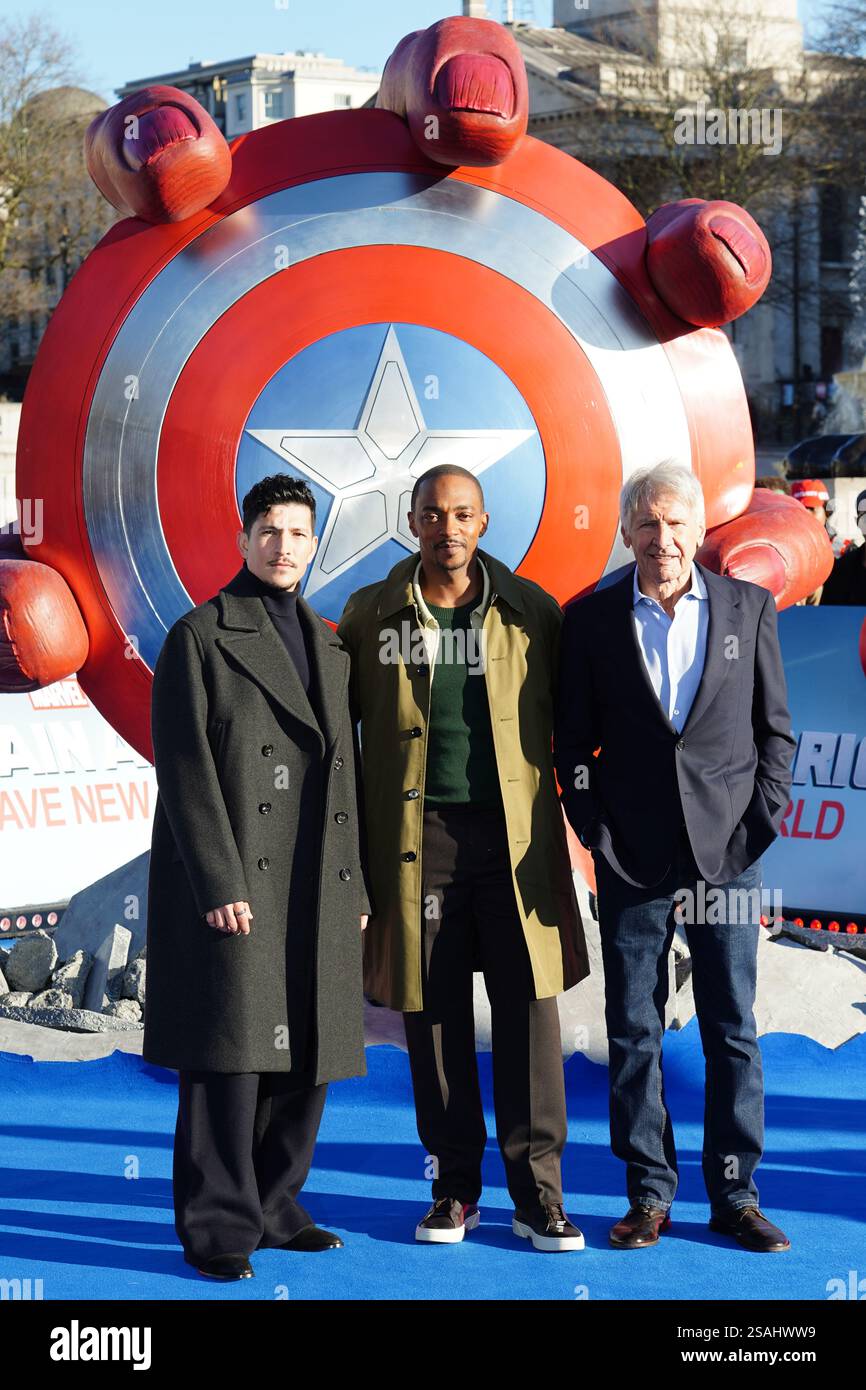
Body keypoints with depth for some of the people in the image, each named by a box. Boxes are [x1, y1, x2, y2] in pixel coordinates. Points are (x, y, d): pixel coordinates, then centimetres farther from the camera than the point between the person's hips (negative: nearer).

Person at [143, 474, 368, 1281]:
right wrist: (218, 883, -17)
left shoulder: (328, 648, 17)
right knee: (229, 1052, -7)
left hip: (316, 893, 6)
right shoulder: (199, 638, -1)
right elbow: (184, 770, -9)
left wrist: (355, 883, 11)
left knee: (307, 1053, 6)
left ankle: (271, 1206, 17)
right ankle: (218, 1227, -1)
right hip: (231, 886, -6)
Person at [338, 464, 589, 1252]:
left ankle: (537, 1194, 3)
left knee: (529, 1006, -4)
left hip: (513, 836, 0)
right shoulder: (371, 617, 5)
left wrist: (558, 834, 4)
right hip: (418, 837, 1)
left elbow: (563, 726, 9)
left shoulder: (531, 613, 4)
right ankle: (455, 1187, 14)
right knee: (433, 1013, 4)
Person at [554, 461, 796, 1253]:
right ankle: (649, 1194, 13)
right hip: (633, 859, 0)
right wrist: (595, 830, -3)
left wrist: (761, 823, -2)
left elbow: (775, 730, 7)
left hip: (728, 853, 0)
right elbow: (572, 740, 6)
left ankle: (735, 1194, 12)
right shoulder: (591, 619, 3)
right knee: (634, 1033, 3)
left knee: (733, 1030, 4)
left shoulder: (750, 608, 5)